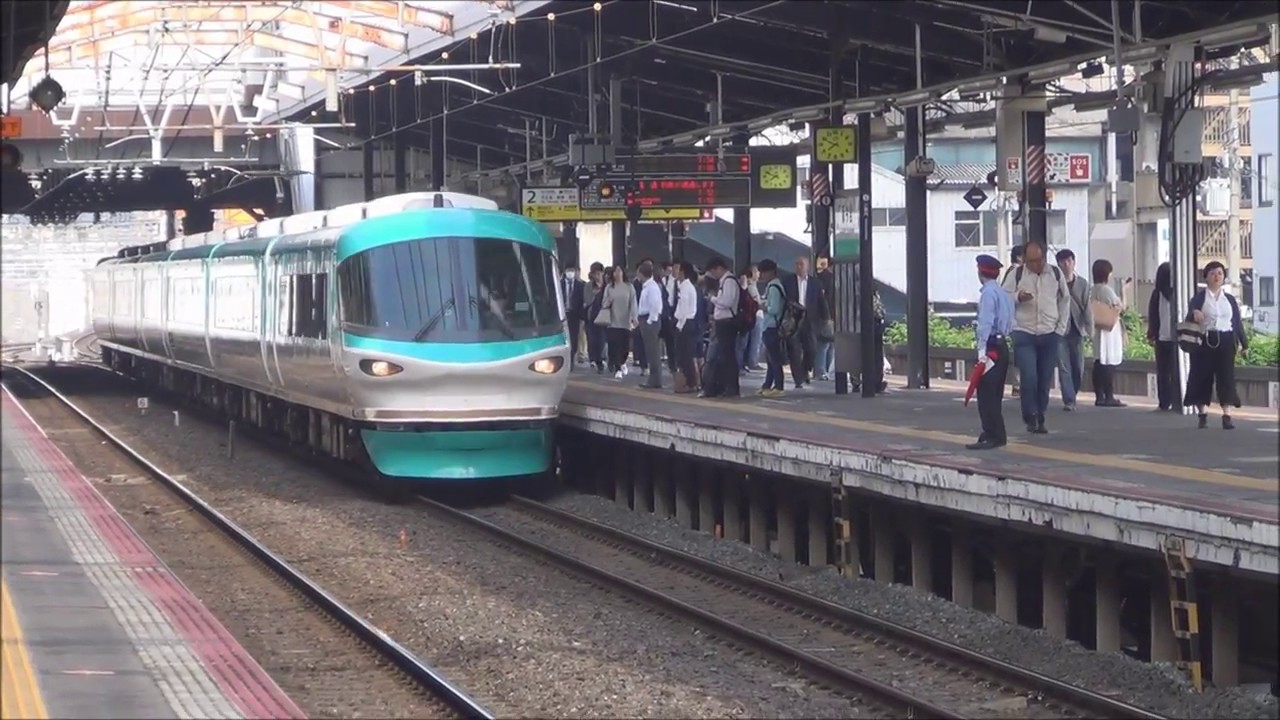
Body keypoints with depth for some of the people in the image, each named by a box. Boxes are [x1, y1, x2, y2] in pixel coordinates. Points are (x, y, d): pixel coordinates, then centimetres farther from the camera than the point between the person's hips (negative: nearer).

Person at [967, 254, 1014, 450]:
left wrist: (982, 349, -23)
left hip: (991, 346, -10)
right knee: (995, 394, 15)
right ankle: (996, 435, 19)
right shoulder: (1003, 293, 15)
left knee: (986, 393, -9)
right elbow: (1010, 322, 17)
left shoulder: (988, 293, -13)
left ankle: (993, 436, -11)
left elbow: (985, 323, -20)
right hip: (1003, 344, 10)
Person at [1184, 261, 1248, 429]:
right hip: (1205, 341, -2)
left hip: (1225, 341, 2)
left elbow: (1237, 321, 13)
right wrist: (1195, 312, -40)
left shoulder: (1229, 299, 11)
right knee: (1203, 376, 0)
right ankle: (1203, 415, 9)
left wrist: (1244, 342, 11)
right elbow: (1191, 309, -15)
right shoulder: (1199, 297, 2)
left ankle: (1227, 416, -6)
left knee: (1226, 376, -4)